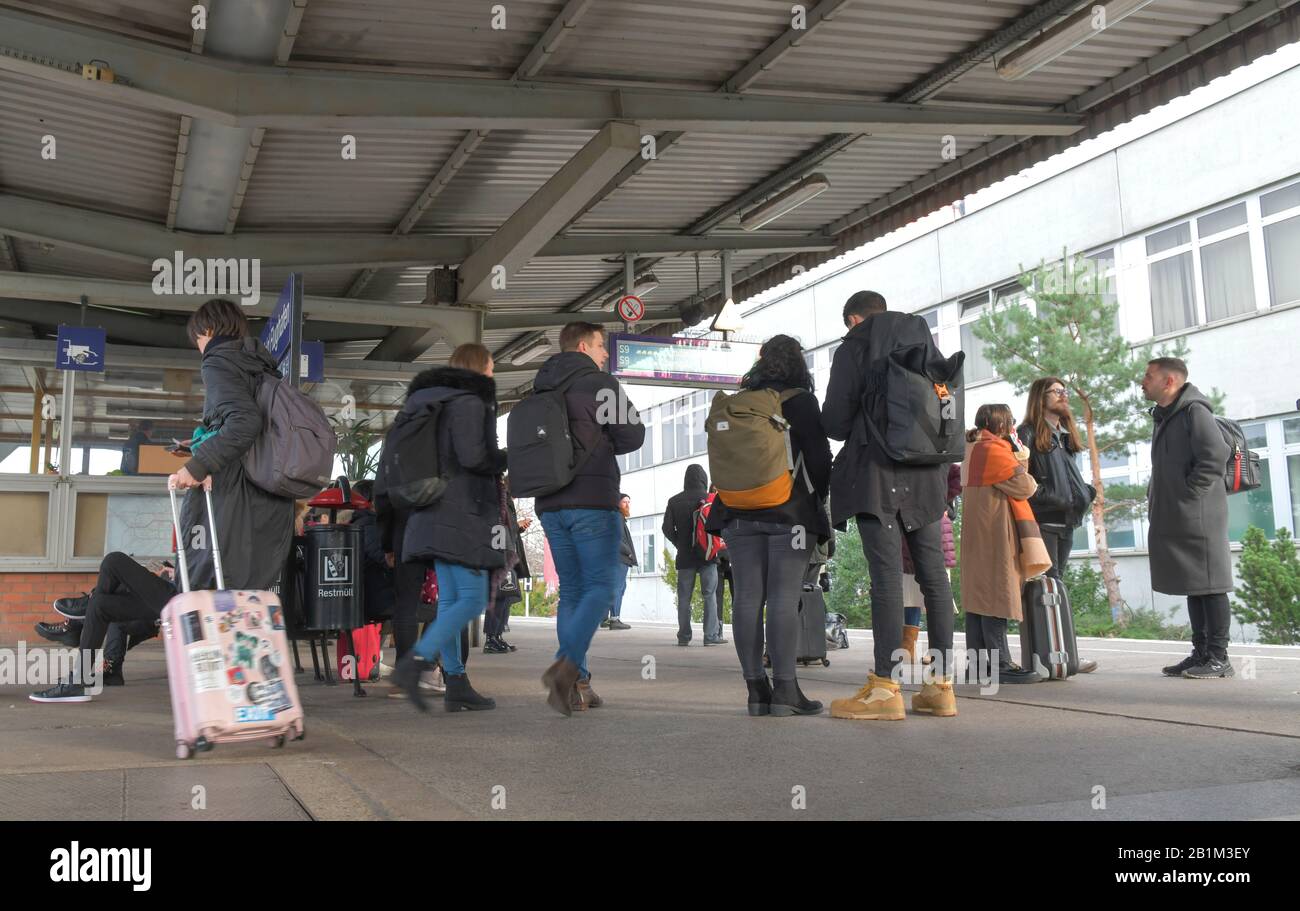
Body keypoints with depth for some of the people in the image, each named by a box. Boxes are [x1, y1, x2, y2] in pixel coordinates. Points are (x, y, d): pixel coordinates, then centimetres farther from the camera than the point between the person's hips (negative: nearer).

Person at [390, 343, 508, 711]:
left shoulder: (428, 403, 21)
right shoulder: (468, 401, -8)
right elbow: (473, 456, -20)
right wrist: (508, 458, -2)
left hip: (436, 515, 10)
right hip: (462, 514, -9)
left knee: (450, 600, 7)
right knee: (472, 599, -9)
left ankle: (456, 685, 7)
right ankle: (413, 664, -19)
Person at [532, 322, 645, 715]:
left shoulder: (541, 390, 16)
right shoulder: (598, 383, -5)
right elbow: (633, 436, -6)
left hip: (550, 503, 7)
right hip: (592, 501, -6)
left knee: (571, 590, 11)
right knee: (600, 586, -3)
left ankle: (576, 683, 7)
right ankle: (567, 665, -22)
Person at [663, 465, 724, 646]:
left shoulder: (674, 501, 2)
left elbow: (667, 528, -1)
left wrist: (679, 543, 11)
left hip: (684, 556, 2)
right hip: (707, 555, -2)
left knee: (684, 597, 6)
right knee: (710, 595, 1)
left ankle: (684, 636, 5)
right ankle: (711, 635, -4)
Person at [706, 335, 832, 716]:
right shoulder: (800, 400, -1)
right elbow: (819, 457, -3)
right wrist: (818, 499, 11)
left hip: (739, 513, 4)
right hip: (790, 513, -4)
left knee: (748, 598, 2)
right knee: (784, 599, -6)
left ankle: (756, 689, 3)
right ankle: (785, 689, -8)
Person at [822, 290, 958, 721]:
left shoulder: (853, 348, 0)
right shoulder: (925, 341, 16)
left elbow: (834, 421, -5)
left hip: (877, 474, -5)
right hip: (927, 476, 6)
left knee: (887, 576, -9)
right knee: (933, 575, 6)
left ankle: (885, 688, -10)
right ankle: (941, 685, 10)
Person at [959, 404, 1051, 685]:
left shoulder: (974, 449, 19)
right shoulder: (994, 450, -11)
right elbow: (1025, 487, -13)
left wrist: (1018, 459, 8)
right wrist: (1021, 466, 7)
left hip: (976, 534, 10)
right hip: (995, 533, -10)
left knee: (978, 594, 7)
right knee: (997, 595, -11)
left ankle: (978, 661, 7)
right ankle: (1000, 664, -13)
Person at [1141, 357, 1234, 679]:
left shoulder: (1195, 411, -9)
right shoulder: (1164, 418, 19)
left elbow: (1216, 456, -20)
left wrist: (1188, 495, -17)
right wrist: (1156, 498, 13)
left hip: (1198, 517, -9)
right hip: (1173, 518, 9)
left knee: (1209, 584, -5)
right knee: (1192, 586, 11)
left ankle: (1219, 657, -1)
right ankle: (1201, 653, 17)